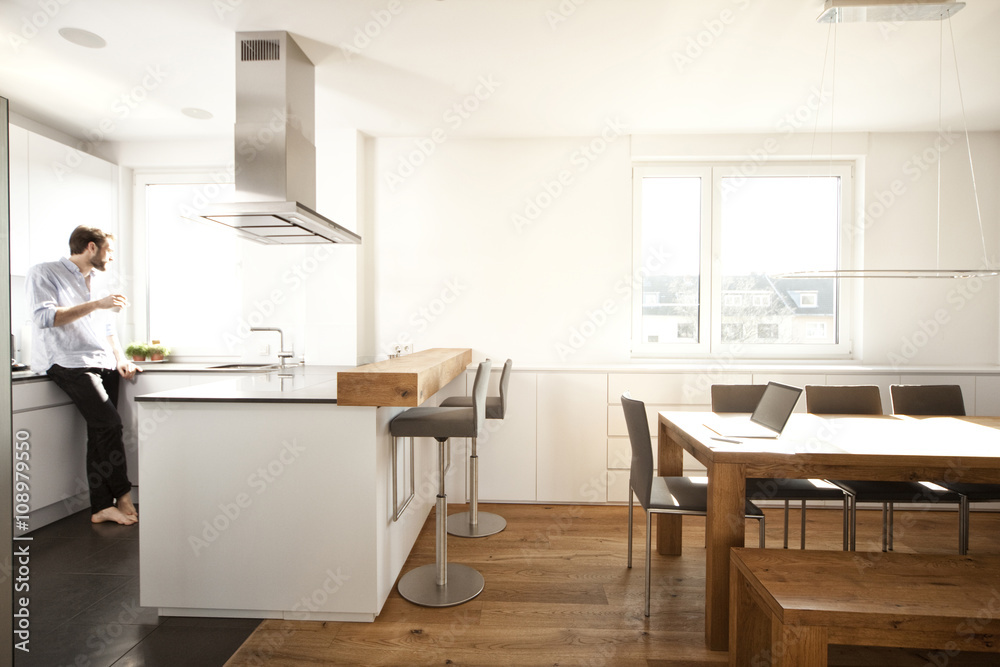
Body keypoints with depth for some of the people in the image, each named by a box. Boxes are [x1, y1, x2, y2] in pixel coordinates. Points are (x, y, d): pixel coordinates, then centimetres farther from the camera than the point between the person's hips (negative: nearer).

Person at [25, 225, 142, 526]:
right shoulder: (44, 273, 3)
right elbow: (45, 317, -12)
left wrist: (120, 358, 11)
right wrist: (96, 304, -14)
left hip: (104, 364, 7)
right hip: (69, 362, -6)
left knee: (100, 432, 0)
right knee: (110, 423, -18)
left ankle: (101, 507, 3)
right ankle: (122, 494, -3)